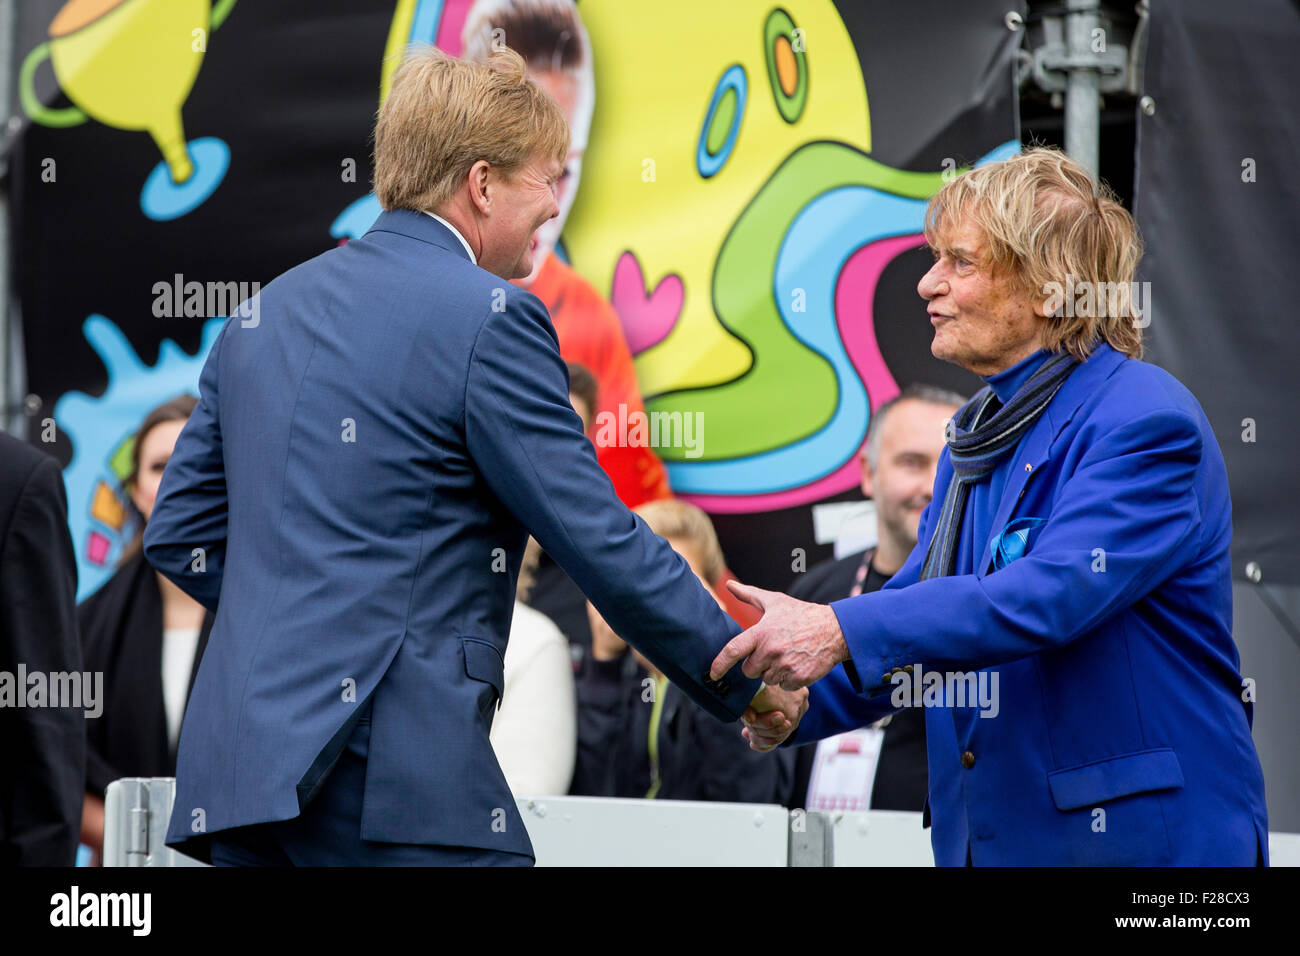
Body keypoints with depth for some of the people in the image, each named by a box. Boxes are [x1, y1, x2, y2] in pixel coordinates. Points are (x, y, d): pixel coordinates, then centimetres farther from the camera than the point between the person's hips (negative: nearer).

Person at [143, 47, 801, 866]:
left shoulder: (264, 313, 17)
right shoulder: (489, 318, -6)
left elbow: (178, 532, 19)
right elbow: (603, 545, -7)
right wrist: (747, 684, 4)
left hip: (233, 764, 8)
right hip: (390, 769, -8)